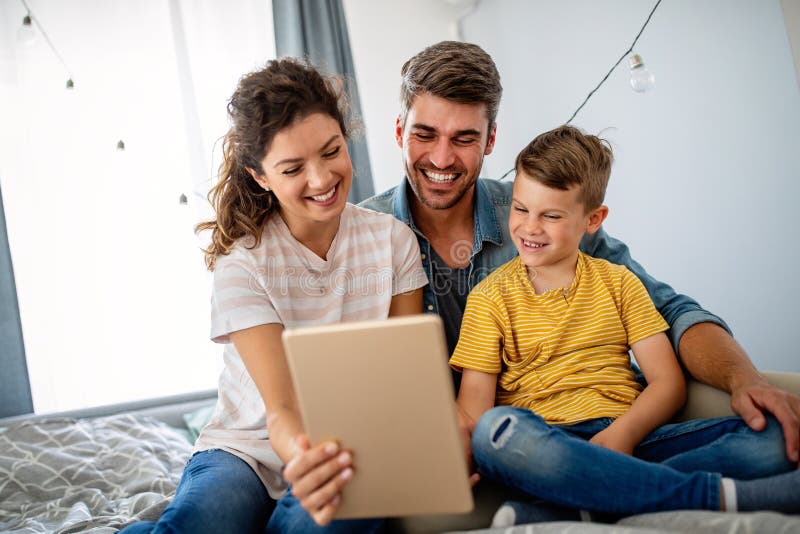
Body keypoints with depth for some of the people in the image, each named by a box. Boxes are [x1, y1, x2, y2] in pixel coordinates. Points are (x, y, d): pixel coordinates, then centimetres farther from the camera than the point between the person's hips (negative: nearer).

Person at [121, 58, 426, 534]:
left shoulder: (392, 240, -3)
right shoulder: (243, 264, -12)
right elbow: (280, 409, -20)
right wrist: (304, 459, -45)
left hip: (355, 449, 2)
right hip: (249, 446, -2)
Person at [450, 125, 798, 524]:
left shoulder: (618, 283, 15)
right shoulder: (490, 297, 9)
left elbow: (668, 382, 7)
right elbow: (474, 399, -1)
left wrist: (622, 435, -13)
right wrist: (467, 455, -24)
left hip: (626, 442, 3)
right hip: (543, 445, -2)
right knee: (497, 429, -38)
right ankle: (720, 495, -32)